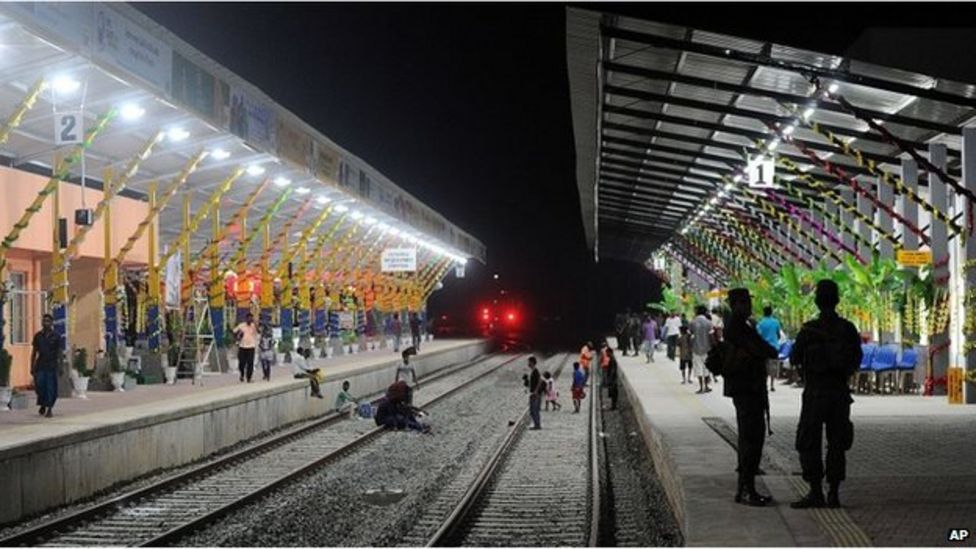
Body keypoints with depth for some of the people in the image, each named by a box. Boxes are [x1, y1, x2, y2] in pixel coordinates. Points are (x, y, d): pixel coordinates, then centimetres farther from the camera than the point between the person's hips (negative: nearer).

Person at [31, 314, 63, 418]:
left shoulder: (56, 336, 1)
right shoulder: (38, 336, 7)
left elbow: (59, 352, 1)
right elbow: (34, 352, 11)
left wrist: (59, 365, -6)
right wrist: (32, 367, 7)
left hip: (52, 366, -2)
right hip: (40, 365, 2)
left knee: (51, 388, -2)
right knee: (39, 386, -4)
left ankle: (50, 409, 7)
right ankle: (42, 404, 20)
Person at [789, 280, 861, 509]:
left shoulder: (808, 330, -10)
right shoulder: (848, 329, 0)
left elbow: (794, 360, 1)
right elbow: (856, 361, 12)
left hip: (815, 393, -4)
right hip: (840, 392, 4)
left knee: (809, 444, 2)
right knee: (837, 444, 10)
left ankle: (815, 493, -4)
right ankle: (833, 494, 8)